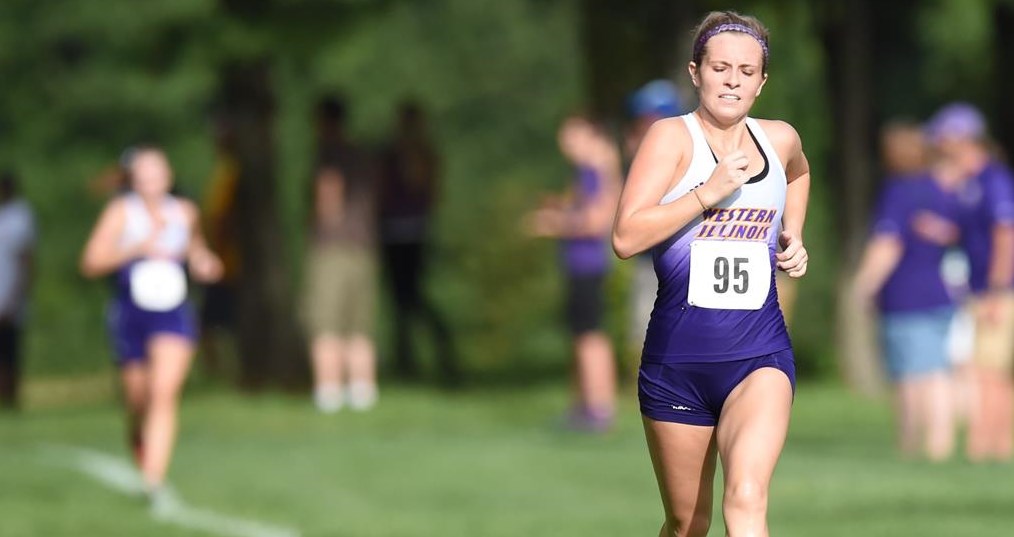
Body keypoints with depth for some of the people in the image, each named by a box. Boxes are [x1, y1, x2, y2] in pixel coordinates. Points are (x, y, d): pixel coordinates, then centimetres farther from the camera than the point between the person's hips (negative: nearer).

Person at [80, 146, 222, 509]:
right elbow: (91, 263, -12)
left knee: (165, 393, -19)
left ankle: (155, 480, -27)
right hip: (130, 315, 0)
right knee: (138, 404, 8)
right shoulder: (121, 212, -3)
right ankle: (146, 470, 35)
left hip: (173, 312, 0)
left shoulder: (184, 213, 7)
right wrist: (136, 248, -21)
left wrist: (205, 265, 7)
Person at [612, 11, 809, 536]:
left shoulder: (781, 139, 9)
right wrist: (710, 192, -21)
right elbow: (625, 237, -18)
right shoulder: (672, 137, -5)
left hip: (760, 356, 2)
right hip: (676, 359, -2)